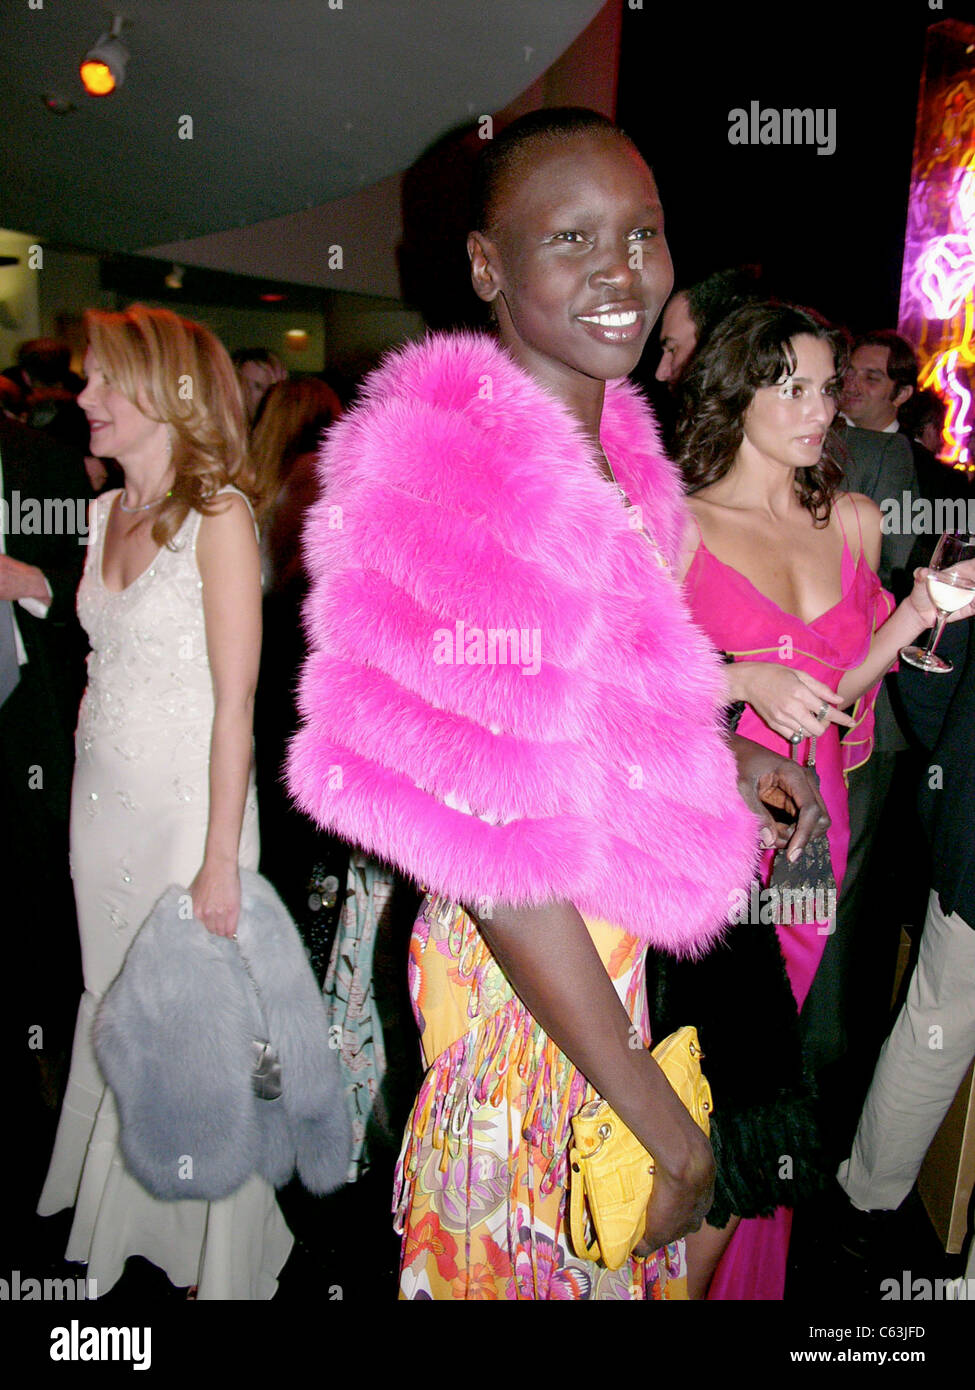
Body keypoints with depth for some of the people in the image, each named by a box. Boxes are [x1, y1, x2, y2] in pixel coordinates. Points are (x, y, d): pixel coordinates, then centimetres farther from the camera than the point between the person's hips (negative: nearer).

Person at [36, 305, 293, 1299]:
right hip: (103, 799, 7)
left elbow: (235, 705, -18)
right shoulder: (108, 512, 9)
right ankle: (120, 1225, 39)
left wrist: (219, 860, -19)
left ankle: (216, 1258, 28)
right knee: (114, 1011, 17)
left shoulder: (218, 516, -14)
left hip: (188, 805, -7)